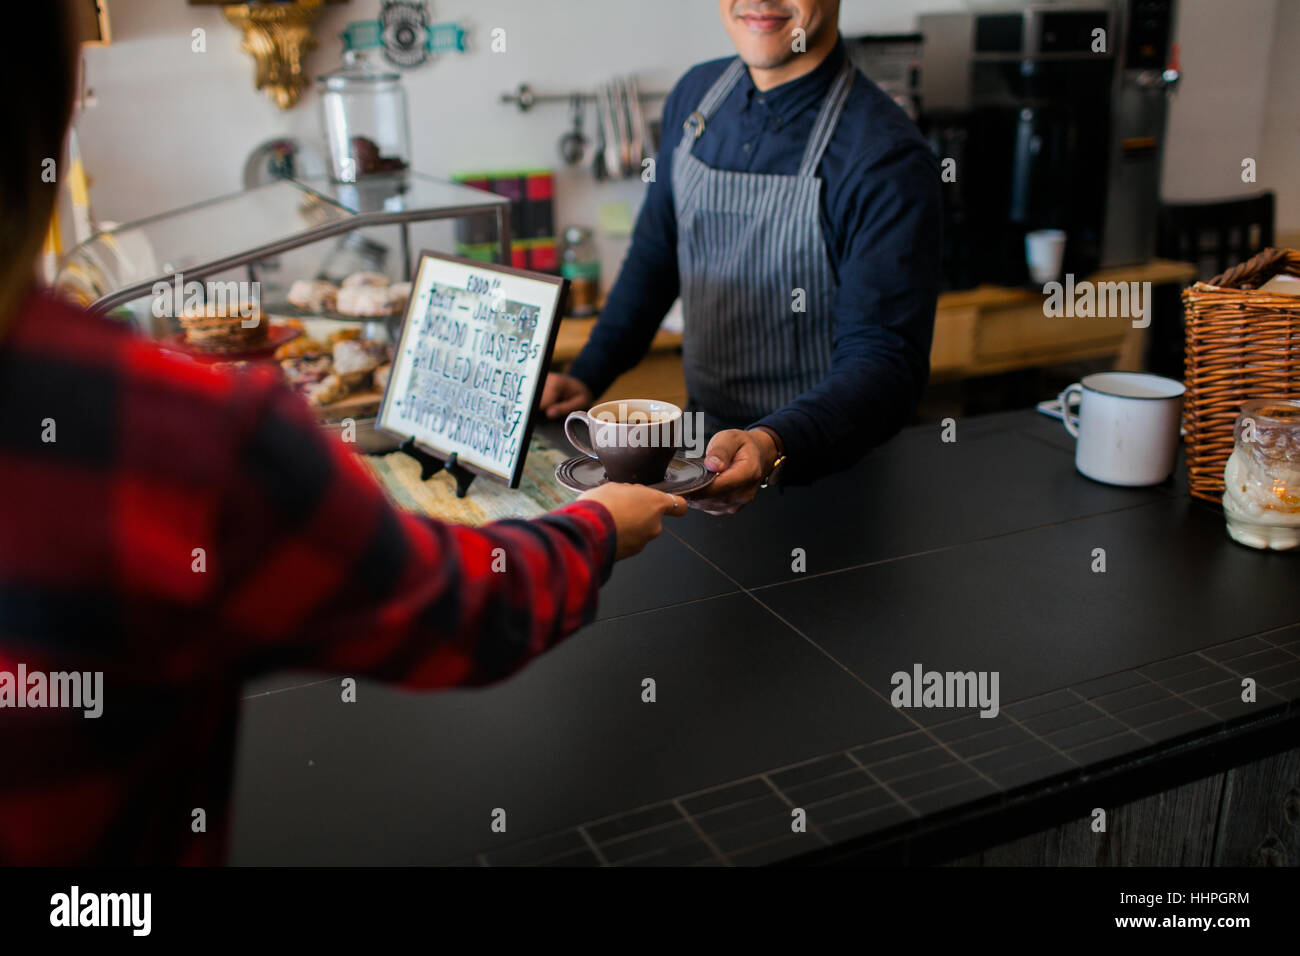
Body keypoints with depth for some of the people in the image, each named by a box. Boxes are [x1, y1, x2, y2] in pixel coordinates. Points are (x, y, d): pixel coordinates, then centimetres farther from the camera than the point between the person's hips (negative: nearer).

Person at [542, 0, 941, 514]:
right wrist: (586, 376, 11)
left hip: (821, 463, -5)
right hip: (701, 433, 6)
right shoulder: (696, 95, 4)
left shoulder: (886, 156, -16)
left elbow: (884, 361, -23)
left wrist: (773, 446, -40)